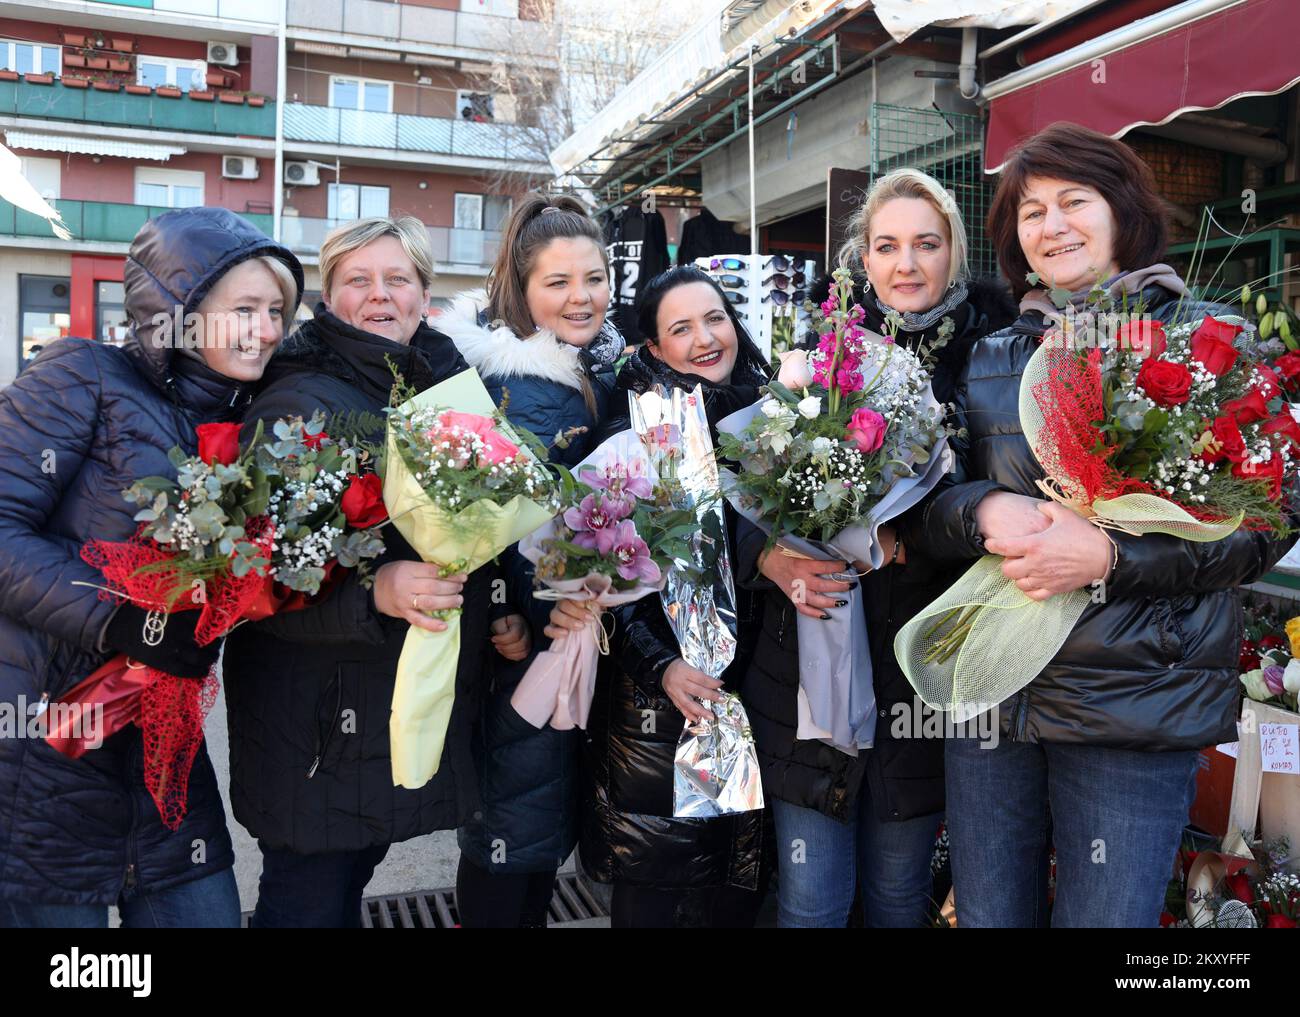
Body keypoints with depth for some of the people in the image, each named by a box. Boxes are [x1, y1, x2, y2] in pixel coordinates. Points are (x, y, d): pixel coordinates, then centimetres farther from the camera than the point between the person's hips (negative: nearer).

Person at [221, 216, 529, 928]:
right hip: (318, 719, -6)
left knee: (350, 879, 21)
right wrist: (374, 591, -31)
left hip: (425, 704, 6)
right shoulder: (298, 402, -12)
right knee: (309, 901, 7)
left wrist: (499, 612, 8)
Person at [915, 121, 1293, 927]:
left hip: (1137, 706, -3)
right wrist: (984, 512, -14)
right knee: (986, 915, 15)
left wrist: (1109, 555, -19)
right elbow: (934, 504, 9)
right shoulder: (992, 357, 11)